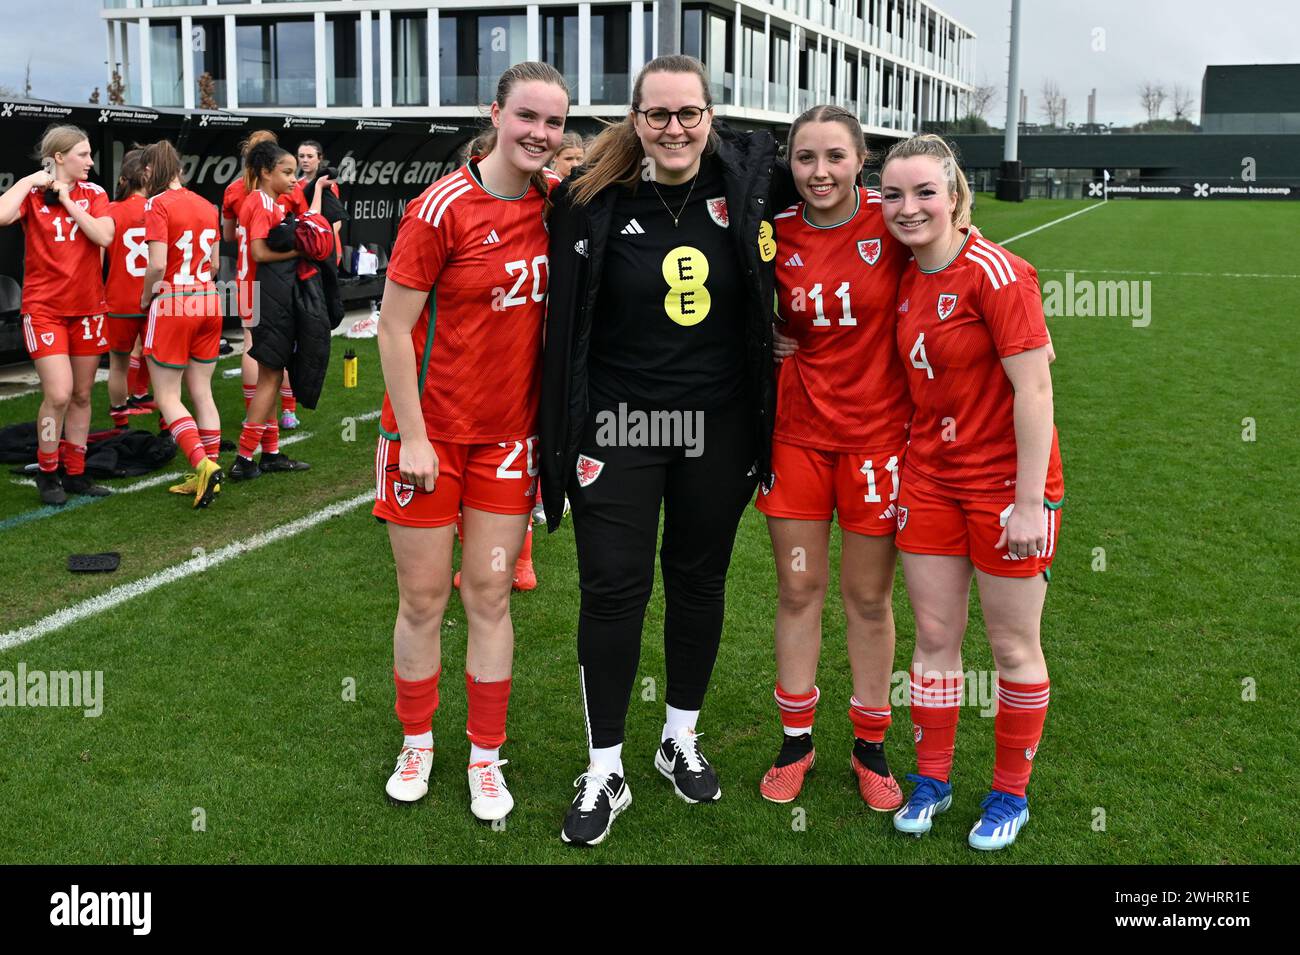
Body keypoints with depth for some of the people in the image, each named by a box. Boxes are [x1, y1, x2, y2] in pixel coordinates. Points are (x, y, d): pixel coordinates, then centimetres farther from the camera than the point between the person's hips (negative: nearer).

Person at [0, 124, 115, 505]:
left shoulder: (93, 193, 5)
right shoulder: (32, 193, -5)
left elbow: (104, 236, -12)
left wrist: (68, 201, -12)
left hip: (87, 308, 4)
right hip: (44, 308, -4)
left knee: (81, 395, 9)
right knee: (59, 394, -13)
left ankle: (74, 473, 21)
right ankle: (46, 473, 6)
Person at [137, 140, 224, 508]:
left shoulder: (157, 204, -11)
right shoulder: (206, 205, 8)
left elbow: (157, 264, -18)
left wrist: (146, 298, -2)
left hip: (171, 306, -6)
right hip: (208, 302, 6)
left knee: (167, 397, 1)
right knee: (201, 392, 11)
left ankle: (203, 464, -15)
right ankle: (208, 475, 12)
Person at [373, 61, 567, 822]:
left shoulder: (558, 202, 0)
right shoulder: (442, 209, -14)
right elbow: (394, 326, -12)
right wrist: (413, 439, -14)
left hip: (510, 432, 4)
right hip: (432, 432, -3)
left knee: (491, 594, 9)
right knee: (423, 597, 8)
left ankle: (487, 758, 21)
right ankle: (417, 743, 28)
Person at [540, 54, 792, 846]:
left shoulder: (748, 179, -4)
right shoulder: (593, 201, -9)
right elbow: (566, 323, -5)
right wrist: (564, 436, -6)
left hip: (719, 425, 3)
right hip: (619, 424, -2)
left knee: (699, 579, 14)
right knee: (614, 589, 0)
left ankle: (682, 739, 34)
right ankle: (605, 774, 15)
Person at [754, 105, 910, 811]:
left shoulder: (892, 224, -8)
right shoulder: (778, 236, 0)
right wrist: (775, 341, -3)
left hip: (876, 433, -2)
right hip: (798, 430, 2)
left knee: (869, 599, 8)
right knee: (797, 591, 9)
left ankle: (870, 746, 26)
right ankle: (796, 740, 27)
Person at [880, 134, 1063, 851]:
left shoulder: (995, 272, -17)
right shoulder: (907, 278, 3)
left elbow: (1034, 391, -18)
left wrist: (1030, 502, -19)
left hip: (1006, 481, -6)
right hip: (929, 477, 6)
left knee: (1012, 646, 8)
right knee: (934, 636, 12)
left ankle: (1010, 794, 26)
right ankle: (932, 778, 28)